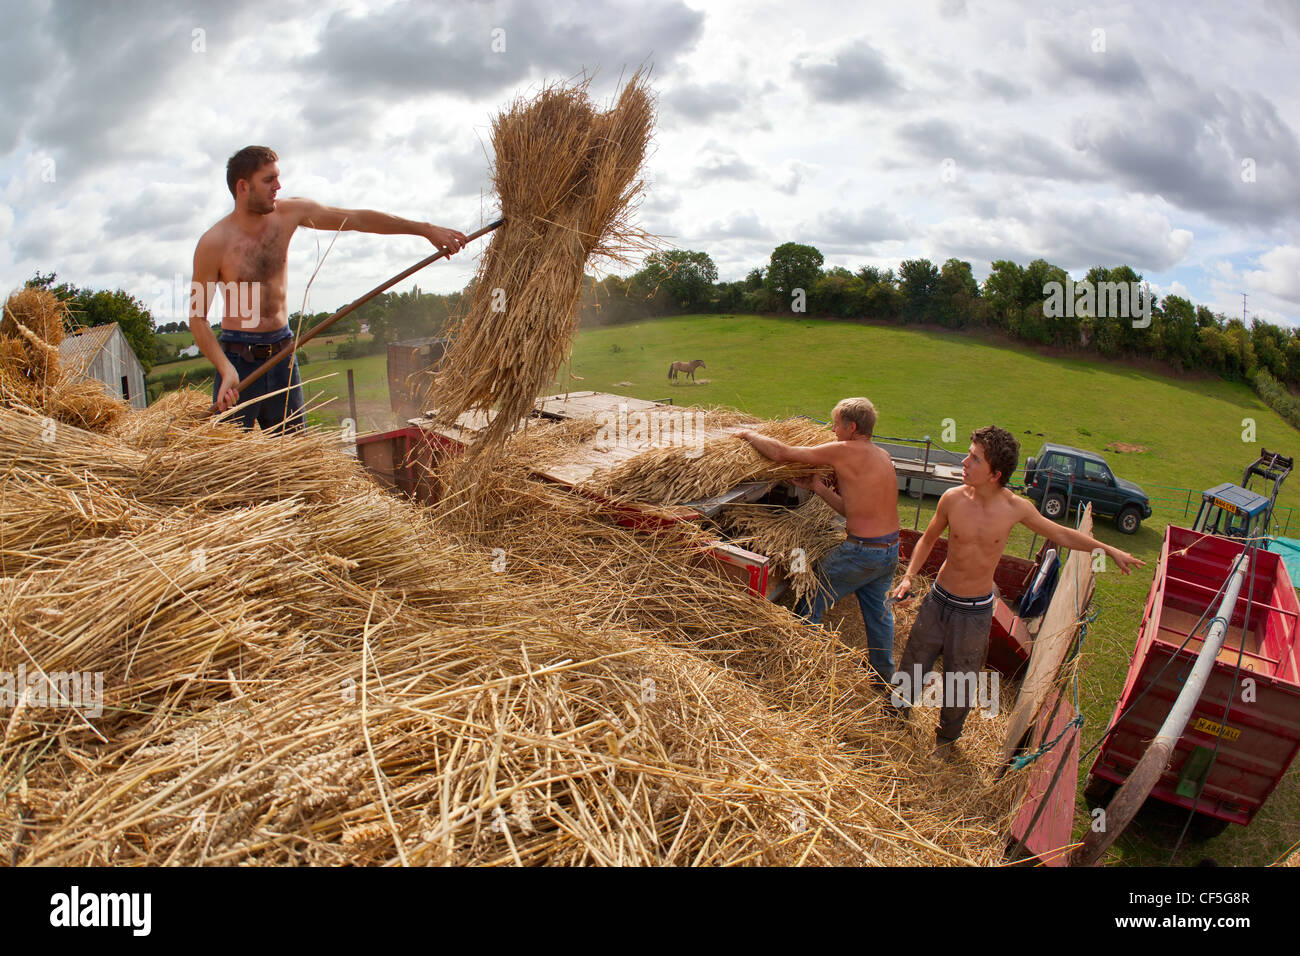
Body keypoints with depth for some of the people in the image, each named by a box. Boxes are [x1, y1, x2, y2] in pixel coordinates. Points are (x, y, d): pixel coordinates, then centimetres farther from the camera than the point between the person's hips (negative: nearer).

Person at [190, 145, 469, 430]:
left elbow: (359, 219, 2)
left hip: (282, 354, 4)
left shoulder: (289, 213, 0)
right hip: (238, 358, -4)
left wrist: (426, 229, -1)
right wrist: (225, 369, -23)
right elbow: (197, 318, -8)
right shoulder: (214, 243, -11)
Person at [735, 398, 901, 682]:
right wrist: (819, 488, 9)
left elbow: (782, 453, -14)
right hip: (891, 549, 8)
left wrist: (750, 435, 1)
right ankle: (884, 673, 41)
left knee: (812, 598, 11)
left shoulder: (845, 451, -16)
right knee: (877, 606, 26)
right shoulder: (882, 456, 8)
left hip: (862, 551, -8)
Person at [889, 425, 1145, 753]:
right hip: (939, 601, 0)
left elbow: (1061, 534, 5)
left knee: (960, 683, 15)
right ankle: (897, 710, 44)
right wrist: (909, 575, -8)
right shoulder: (953, 499, -15)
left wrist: (1110, 550, 8)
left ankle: (946, 737, 43)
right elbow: (928, 539, 4)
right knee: (913, 665, 13)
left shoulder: (1016, 508, -15)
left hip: (976, 612, 0)